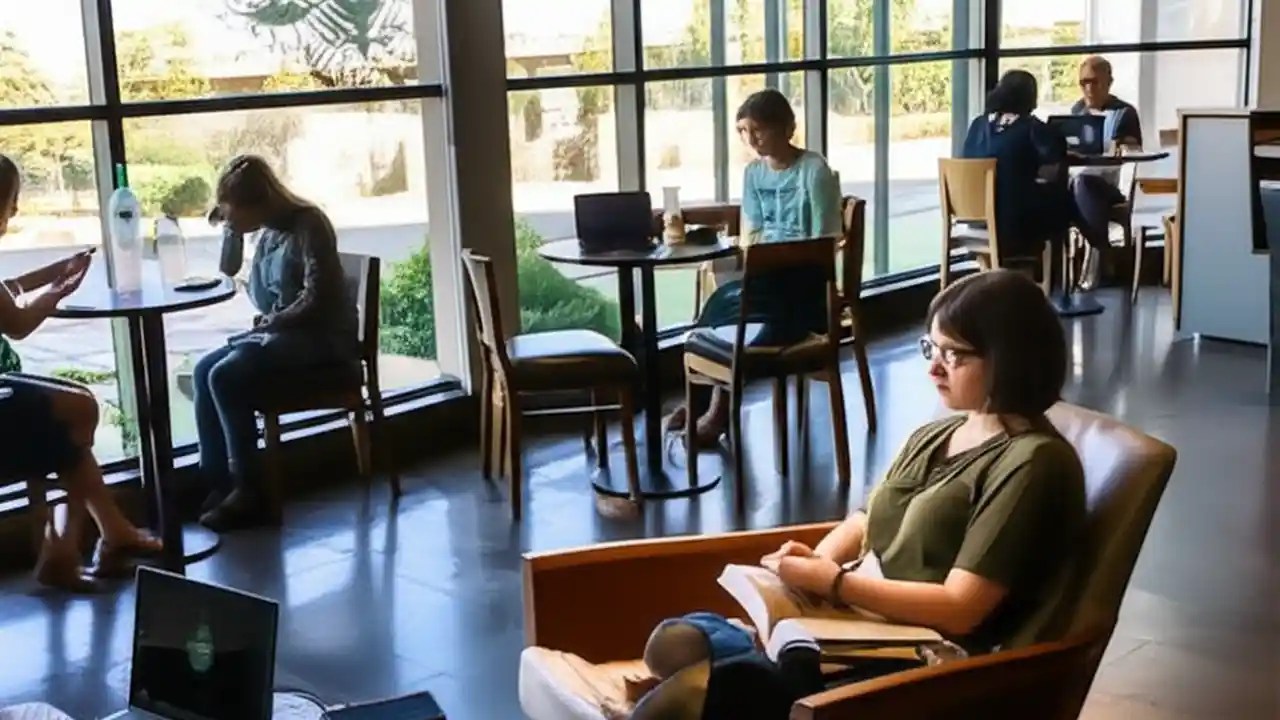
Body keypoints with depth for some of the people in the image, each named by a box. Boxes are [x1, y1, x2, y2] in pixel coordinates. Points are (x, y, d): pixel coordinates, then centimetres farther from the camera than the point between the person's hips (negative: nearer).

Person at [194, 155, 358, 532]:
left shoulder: (308, 225, -14)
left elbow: (316, 297, -20)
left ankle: (250, 492, -16)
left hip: (321, 338, -9)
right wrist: (230, 231, 8)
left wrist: (272, 322, -12)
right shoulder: (269, 232, 11)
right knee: (203, 371, -6)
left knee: (226, 377, -23)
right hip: (280, 332, 9)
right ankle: (217, 482, -5)